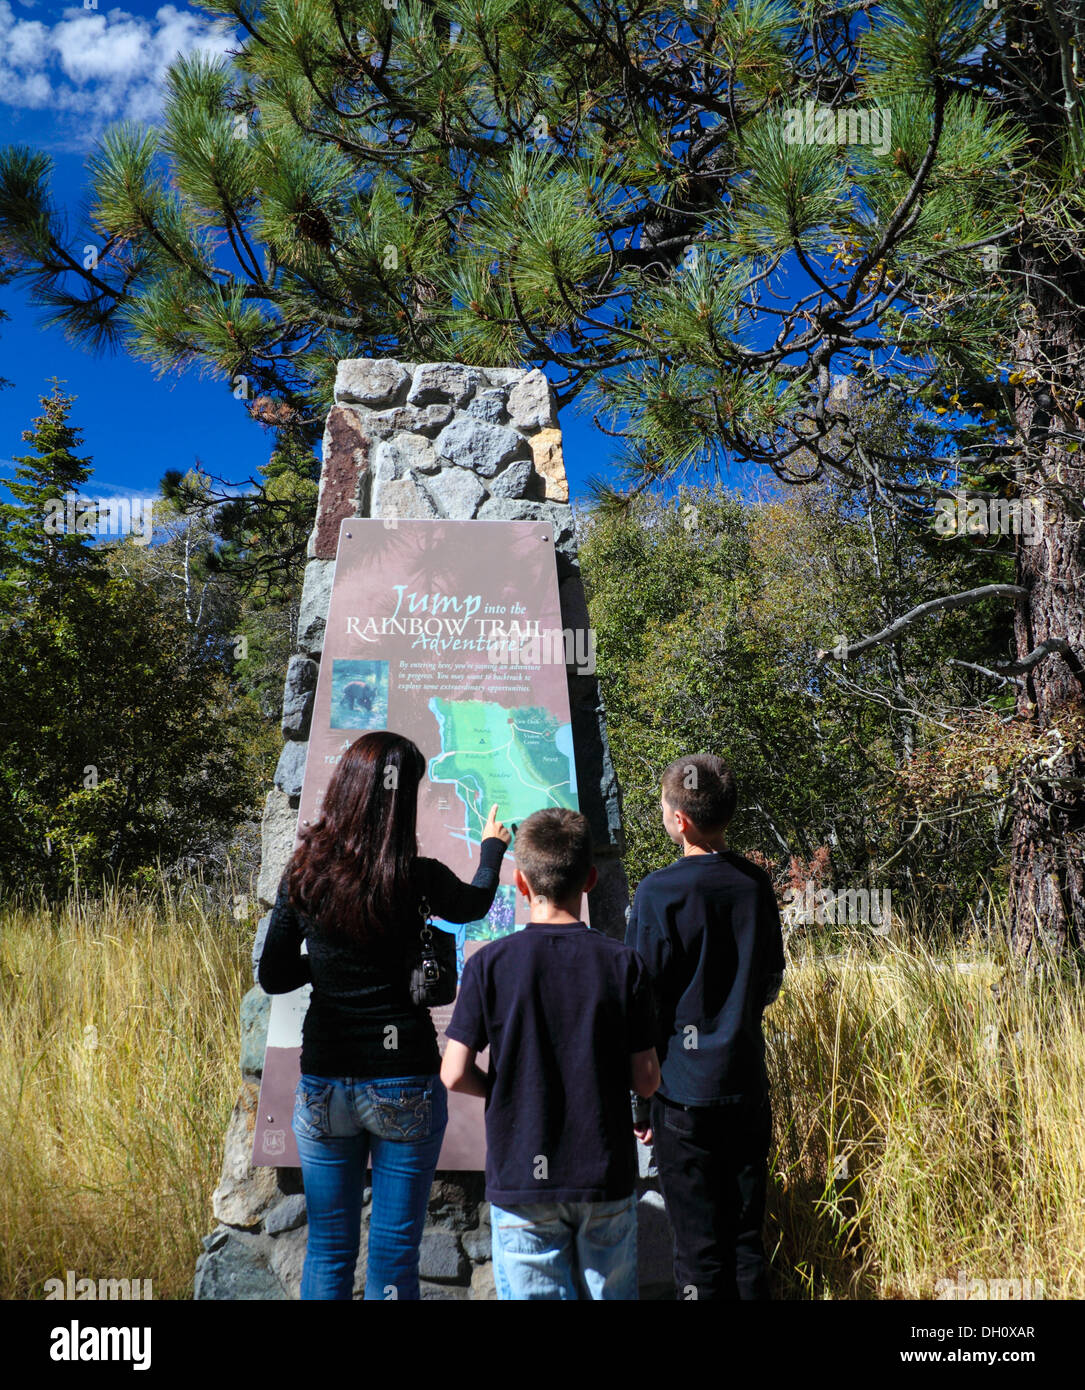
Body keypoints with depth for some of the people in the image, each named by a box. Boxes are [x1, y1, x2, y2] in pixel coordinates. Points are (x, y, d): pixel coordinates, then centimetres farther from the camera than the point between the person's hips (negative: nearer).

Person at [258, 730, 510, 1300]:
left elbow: (272, 977, 2)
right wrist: (492, 847, 30)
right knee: (393, 1252, 10)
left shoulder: (303, 873, -6)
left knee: (328, 1251, 16)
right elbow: (473, 904, 11)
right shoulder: (417, 879, -13)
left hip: (324, 1084, 3)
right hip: (404, 1084, -3)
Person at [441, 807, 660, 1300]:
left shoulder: (490, 964, -11)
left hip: (520, 1180, -1)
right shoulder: (623, 963, -8)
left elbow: (454, 1075, -11)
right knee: (610, 1292, 17)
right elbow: (646, 1080, -5)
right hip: (606, 1178, 1)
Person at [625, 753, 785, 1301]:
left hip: (686, 1096, -5)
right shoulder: (757, 884, 1)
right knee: (747, 1241, 15)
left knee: (700, 1252, 6)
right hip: (748, 1087, 5)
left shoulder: (660, 892, -14)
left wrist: (637, 1101, -3)